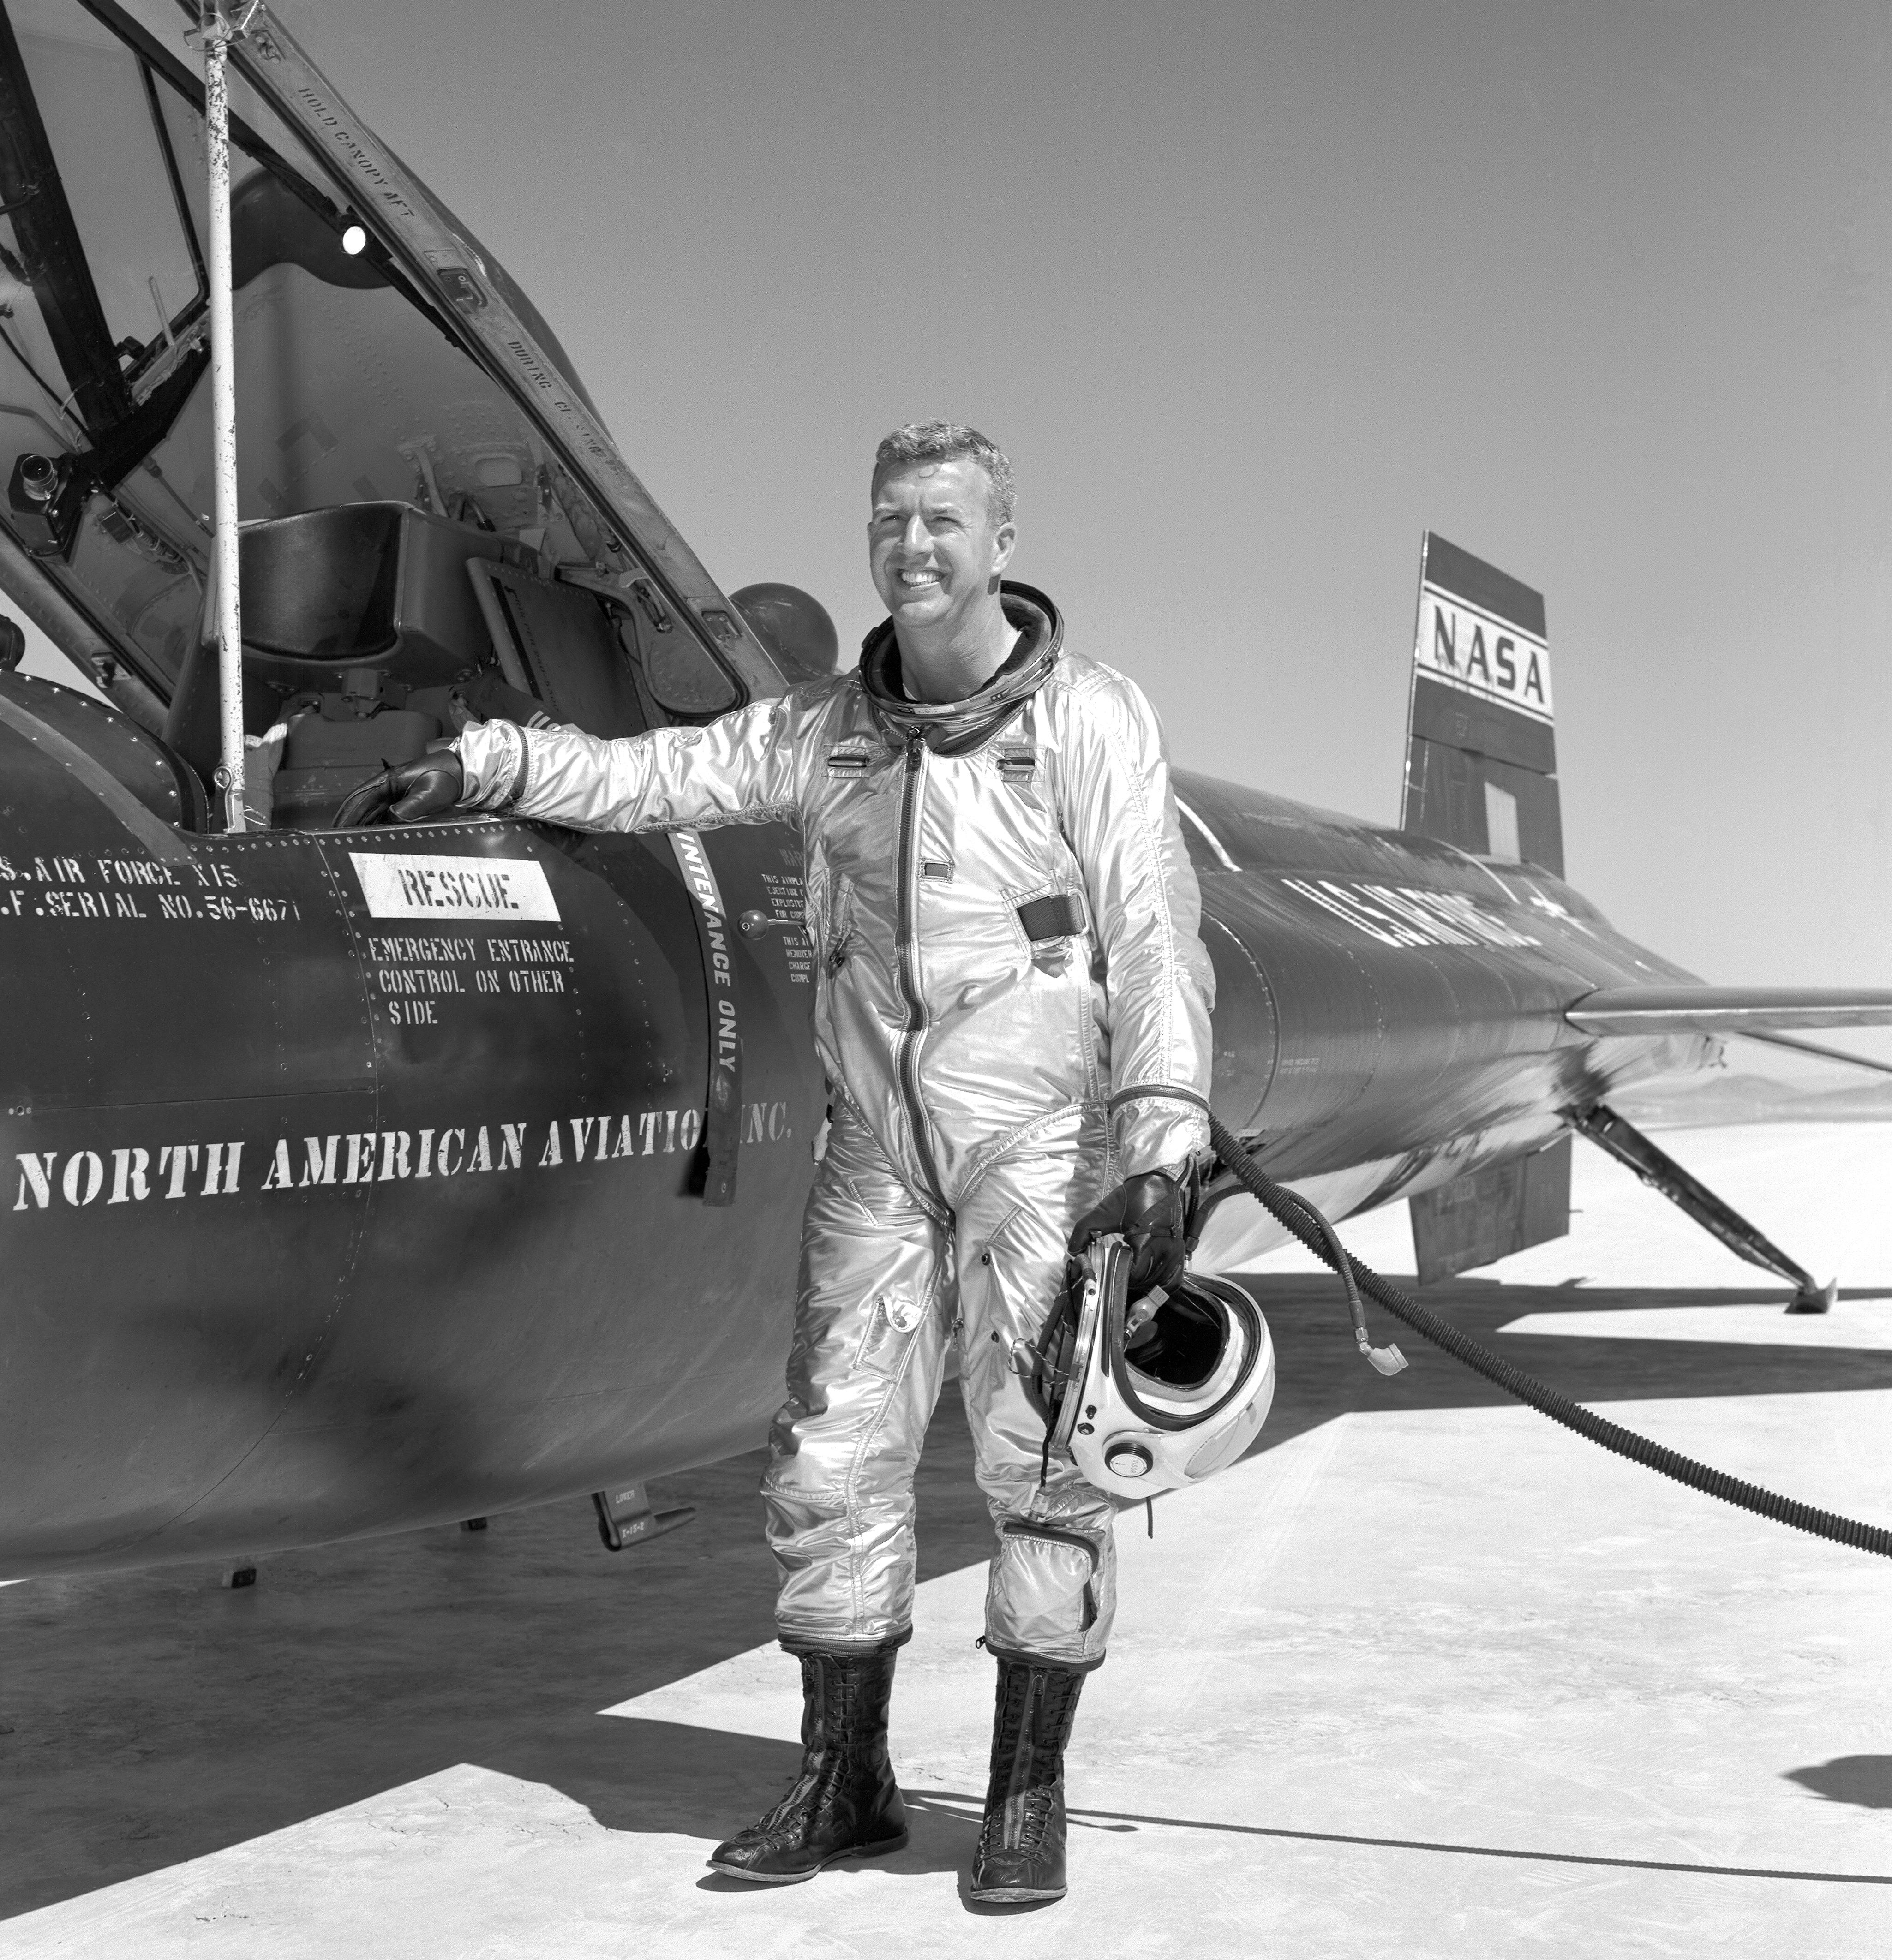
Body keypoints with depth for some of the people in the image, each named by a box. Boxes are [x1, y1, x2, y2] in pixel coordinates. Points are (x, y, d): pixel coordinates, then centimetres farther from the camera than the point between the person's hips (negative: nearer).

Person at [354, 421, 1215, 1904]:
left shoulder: (1090, 720, -3)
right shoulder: (829, 729, 10)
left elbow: (1152, 942, -7)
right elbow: (655, 775, 15)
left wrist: (1164, 1147, -14)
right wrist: (488, 765, 3)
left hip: (1046, 1144, -4)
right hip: (880, 1153, 4)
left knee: (1043, 1468, -1)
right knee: (833, 1460, 4)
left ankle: (1029, 1794, 12)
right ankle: (846, 1783, 18)